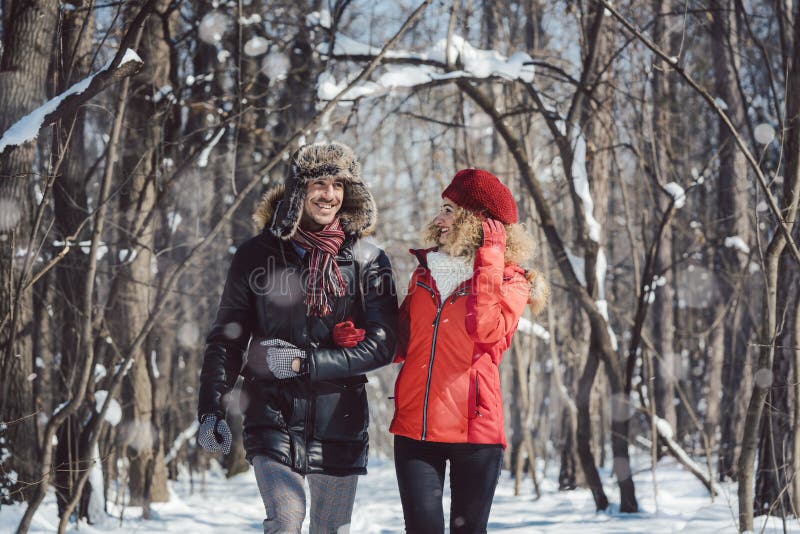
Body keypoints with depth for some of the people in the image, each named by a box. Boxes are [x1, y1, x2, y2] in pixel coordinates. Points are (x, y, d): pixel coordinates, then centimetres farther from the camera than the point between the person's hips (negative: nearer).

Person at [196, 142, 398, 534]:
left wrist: (303, 363, -13)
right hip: (273, 416, -1)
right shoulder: (257, 255, 3)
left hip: (339, 421, 1)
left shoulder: (368, 261, 1)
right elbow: (226, 339, 7)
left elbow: (380, 346, -5)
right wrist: (211, 408, -2)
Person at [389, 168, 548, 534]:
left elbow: (488, 330, -18)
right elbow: (402, 341, 21)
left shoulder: (510, 280, 3)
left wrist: (489, 261, -13)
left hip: (475, 427, -3)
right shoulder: (426, 270, 15)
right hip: (415, 425, 3)